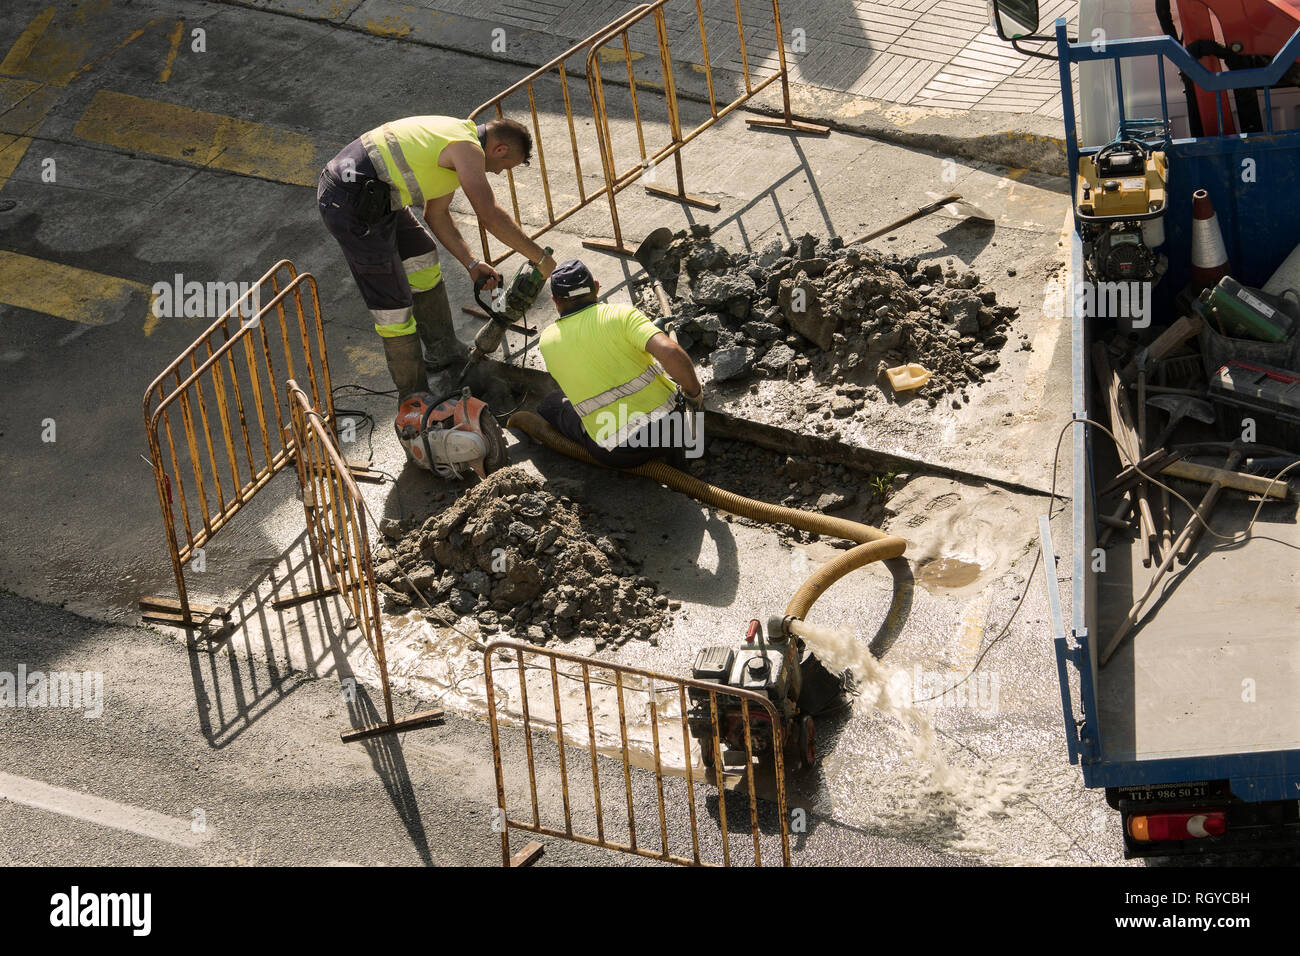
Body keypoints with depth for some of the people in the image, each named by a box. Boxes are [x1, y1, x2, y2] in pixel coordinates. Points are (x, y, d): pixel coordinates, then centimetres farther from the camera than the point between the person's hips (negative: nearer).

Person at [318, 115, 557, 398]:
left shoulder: (456, 136, 19)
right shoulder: (468, 148, -13)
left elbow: (437, 214, 24)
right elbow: (491, 216, -19)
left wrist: (471, 264, 21)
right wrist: (538, 256, -8)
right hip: (354, 206, -11)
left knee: (422, 258, 26)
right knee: (393, 305, -3)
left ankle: (444, 353, 42)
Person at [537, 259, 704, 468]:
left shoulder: (547, 341, 2)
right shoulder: (621, 314, -9)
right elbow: (670, 352, -24)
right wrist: (695, 395, -7)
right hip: (667, 424, 1)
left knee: (551, 405, 26)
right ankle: (683, 434, 10)